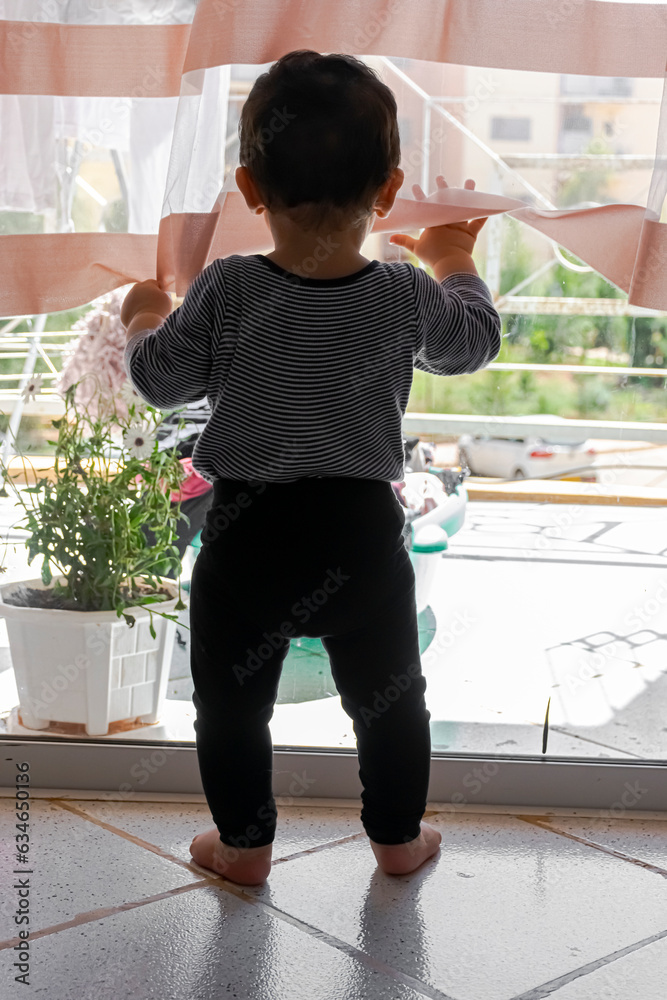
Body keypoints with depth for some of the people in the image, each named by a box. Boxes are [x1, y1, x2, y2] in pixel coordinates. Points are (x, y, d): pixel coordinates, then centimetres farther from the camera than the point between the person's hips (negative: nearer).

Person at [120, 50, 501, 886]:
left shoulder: (225, 292, -17)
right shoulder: (409, 297, -12)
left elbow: (160, 379, -5)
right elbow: (472, 342, 8)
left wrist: (143, 318, 17)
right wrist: (454, 260, 27)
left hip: (247, 538, -1)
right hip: (363, 534, 2)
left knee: (231, 699, 19)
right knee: (389, 694, 21)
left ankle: (244, 844, 32)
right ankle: (399, 836, 36)